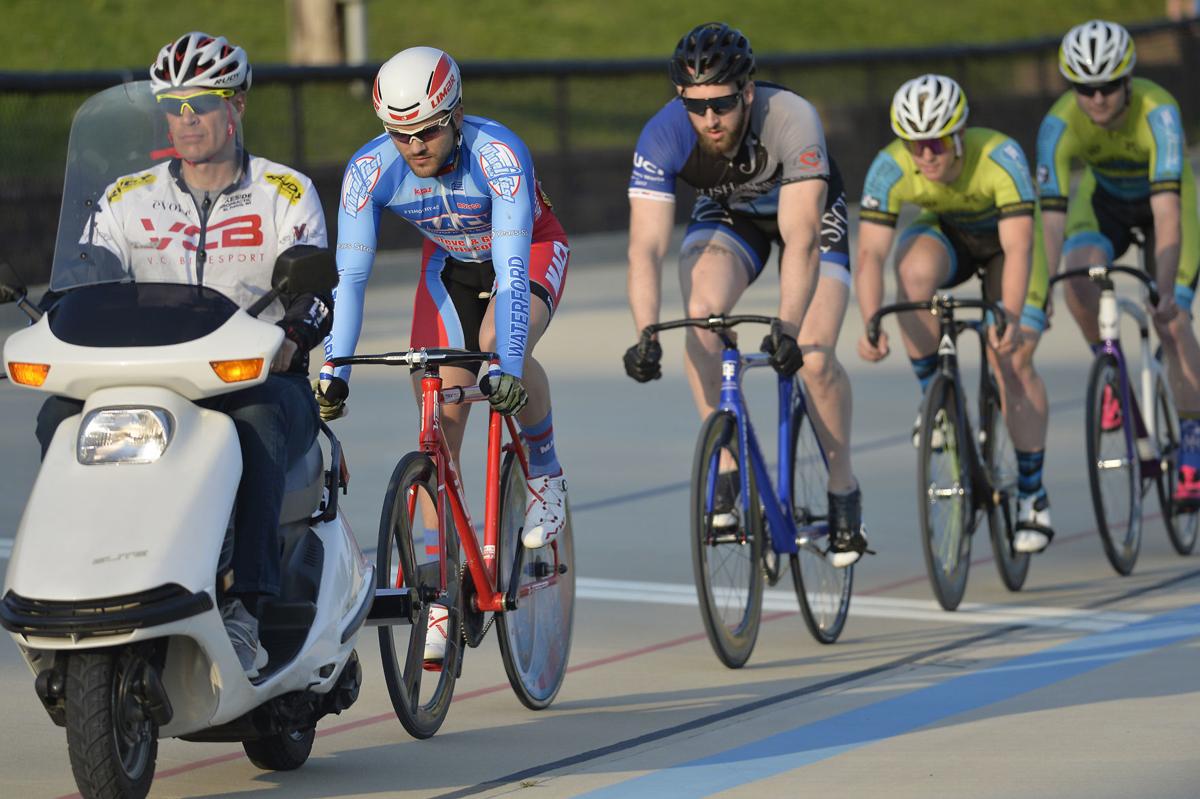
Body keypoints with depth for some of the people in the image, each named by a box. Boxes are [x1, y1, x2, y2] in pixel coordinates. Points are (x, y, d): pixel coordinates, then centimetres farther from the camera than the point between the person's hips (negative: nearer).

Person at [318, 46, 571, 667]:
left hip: (532, 251, -3)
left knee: (501, 343, -35)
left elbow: (512, 271, -42)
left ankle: (545, 473, -7)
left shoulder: (499, 155, -36)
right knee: (440, 418, -7)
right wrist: (332, 373, -33)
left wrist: (509, 369, -50)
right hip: (449, 263, 3)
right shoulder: (369, 170, -27)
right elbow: (348, 276, -25)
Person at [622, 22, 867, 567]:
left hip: (809, 214, -2)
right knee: (702, 314, -28)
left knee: (814, 358, -19)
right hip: (727, 216, 2)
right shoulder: (664, 135, -31)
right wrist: (646, 334, -49)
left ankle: (842, 486, 5)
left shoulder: (791, 119, -38)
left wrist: (788, 329, -56)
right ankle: (725, 467, -14)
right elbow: (646, 246, -35)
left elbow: (800, 239, -43)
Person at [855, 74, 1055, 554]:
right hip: (944, 235, 2)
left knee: (1013, 361, -15)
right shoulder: (890, 168, -30)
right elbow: (871, 253, -34)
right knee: (915, 271, -34)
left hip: (1006, 242, -2)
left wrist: (1010, 318, -56)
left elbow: (1018, 248, -42)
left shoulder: (1001, 158, -37)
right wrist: (871, 325, -48)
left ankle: (1033, 496, -2)